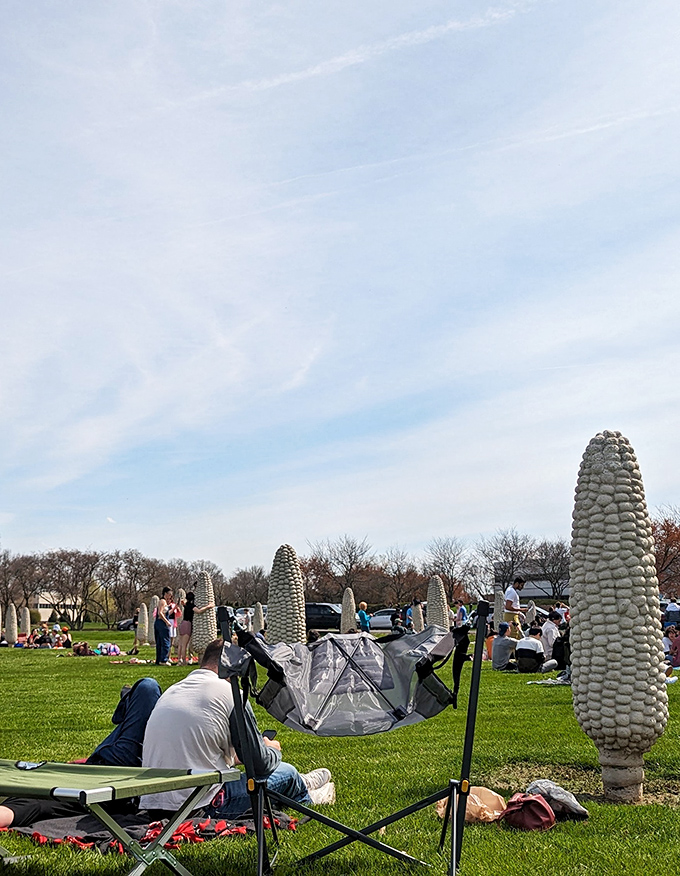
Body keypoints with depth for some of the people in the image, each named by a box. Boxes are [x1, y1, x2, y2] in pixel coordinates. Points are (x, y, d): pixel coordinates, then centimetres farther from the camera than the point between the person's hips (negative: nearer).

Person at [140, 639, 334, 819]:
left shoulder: (170, 691, 12)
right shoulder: (231, 694, -9)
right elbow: (260, 763, -4)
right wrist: (273, 749, 19)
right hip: (203, 807, -7)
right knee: (286, 773, 12)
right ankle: (305, 797, 47)